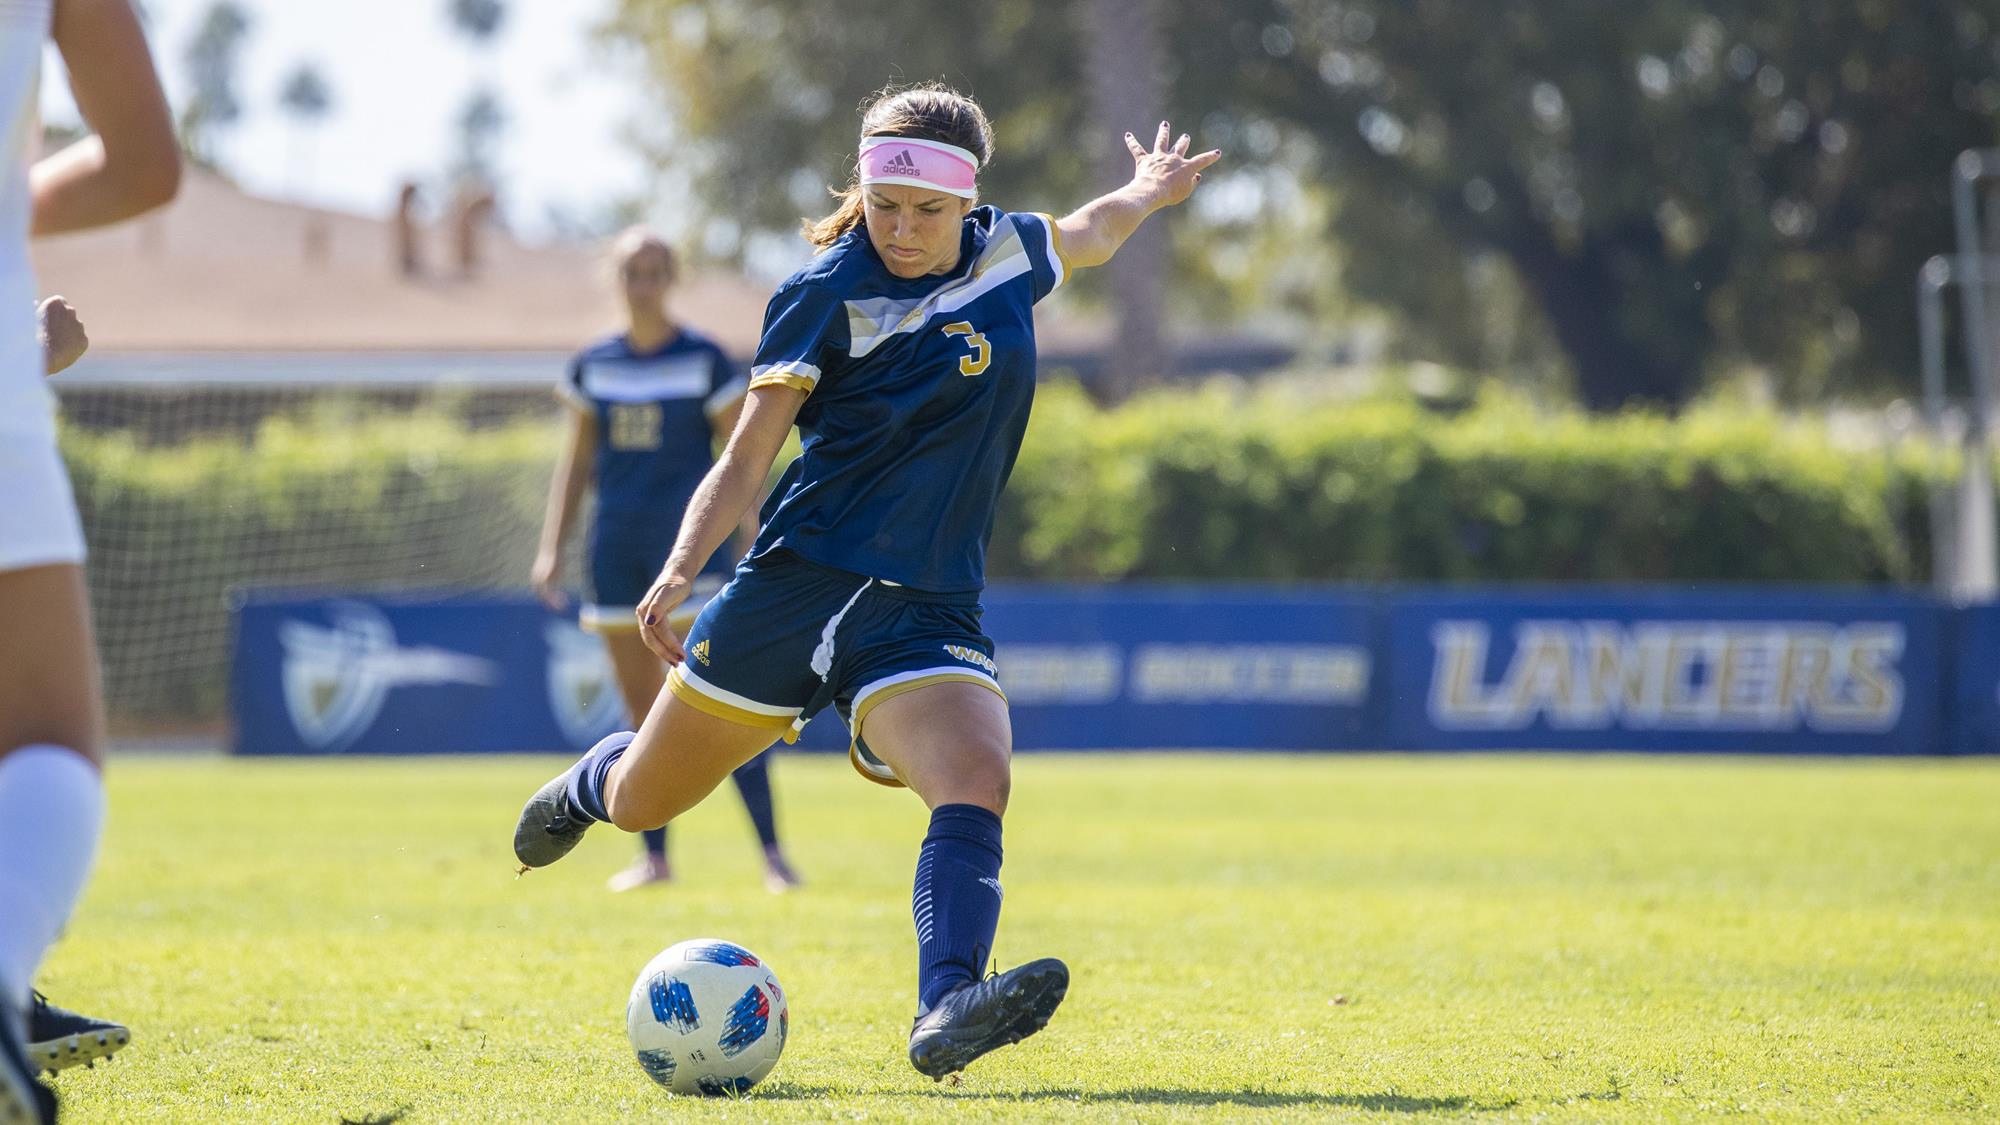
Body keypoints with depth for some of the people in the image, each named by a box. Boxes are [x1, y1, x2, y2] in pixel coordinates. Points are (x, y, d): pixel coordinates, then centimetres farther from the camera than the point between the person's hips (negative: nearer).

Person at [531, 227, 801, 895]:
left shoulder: (704, 360, -1)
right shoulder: (593, 366, 10)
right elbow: (577, 462, 15)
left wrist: (757, 545, -7)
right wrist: (552, 547, 9)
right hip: (617, 551, 4)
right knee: (642, 709, 7)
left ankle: (771, 852, -14)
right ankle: (655, 857, 16)